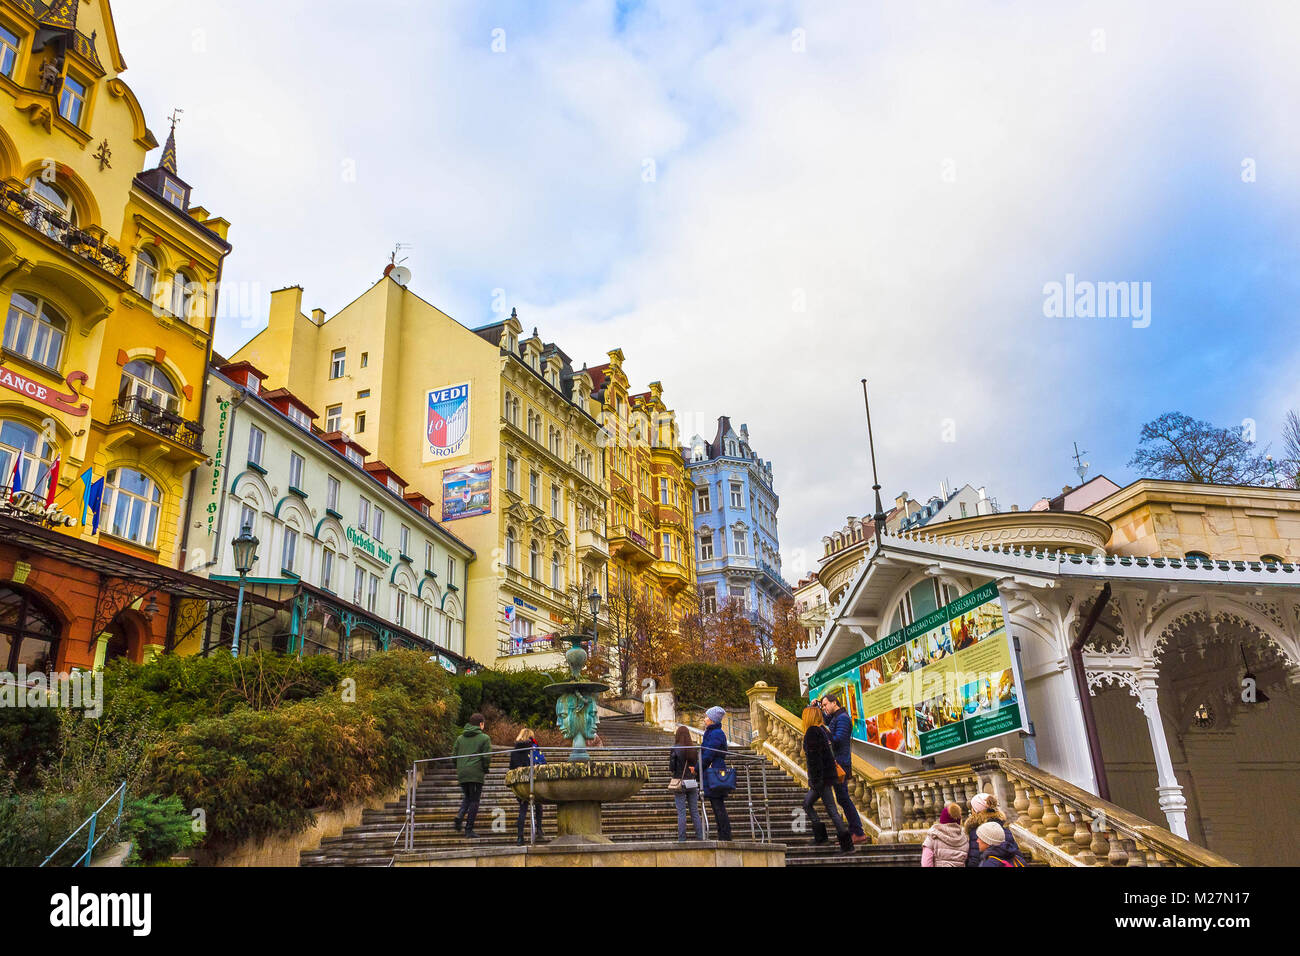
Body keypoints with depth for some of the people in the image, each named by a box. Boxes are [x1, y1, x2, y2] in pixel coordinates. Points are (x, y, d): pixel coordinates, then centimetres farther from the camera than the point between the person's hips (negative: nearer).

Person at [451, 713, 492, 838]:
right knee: (474, 801, 3)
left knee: (467, 798, 20)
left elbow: (454, 754, 10)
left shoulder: (460, 738, 13)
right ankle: (469, 830, 2)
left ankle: (459, 817, -5)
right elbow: (487, 757, -7)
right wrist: (485, 771, 8)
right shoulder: (485, 738, -1)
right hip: (476, 774, -4)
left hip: (461, 773, 5)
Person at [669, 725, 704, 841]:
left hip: (679, 783, -4)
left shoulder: (675, 749, -9)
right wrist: (698, 784, 15)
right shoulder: (694, 748, 3)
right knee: (695, 812, 9)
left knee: (681, 813, 0)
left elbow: (671, 768, -9)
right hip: (692, 783, 4)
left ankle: (681, 839, 0)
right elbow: (698, 767, 6)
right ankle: (700, 837, 8)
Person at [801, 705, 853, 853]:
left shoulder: (812, 732, -16)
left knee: (831, 809, -5)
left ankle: (846, 845, -3)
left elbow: (814, 758, -21)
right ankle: (820, 835, 19)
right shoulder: (823, 730, 11)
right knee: (807, 802, 19)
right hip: (828, 775, 10)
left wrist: (815, 781, -20)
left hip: (821, 777, -10)